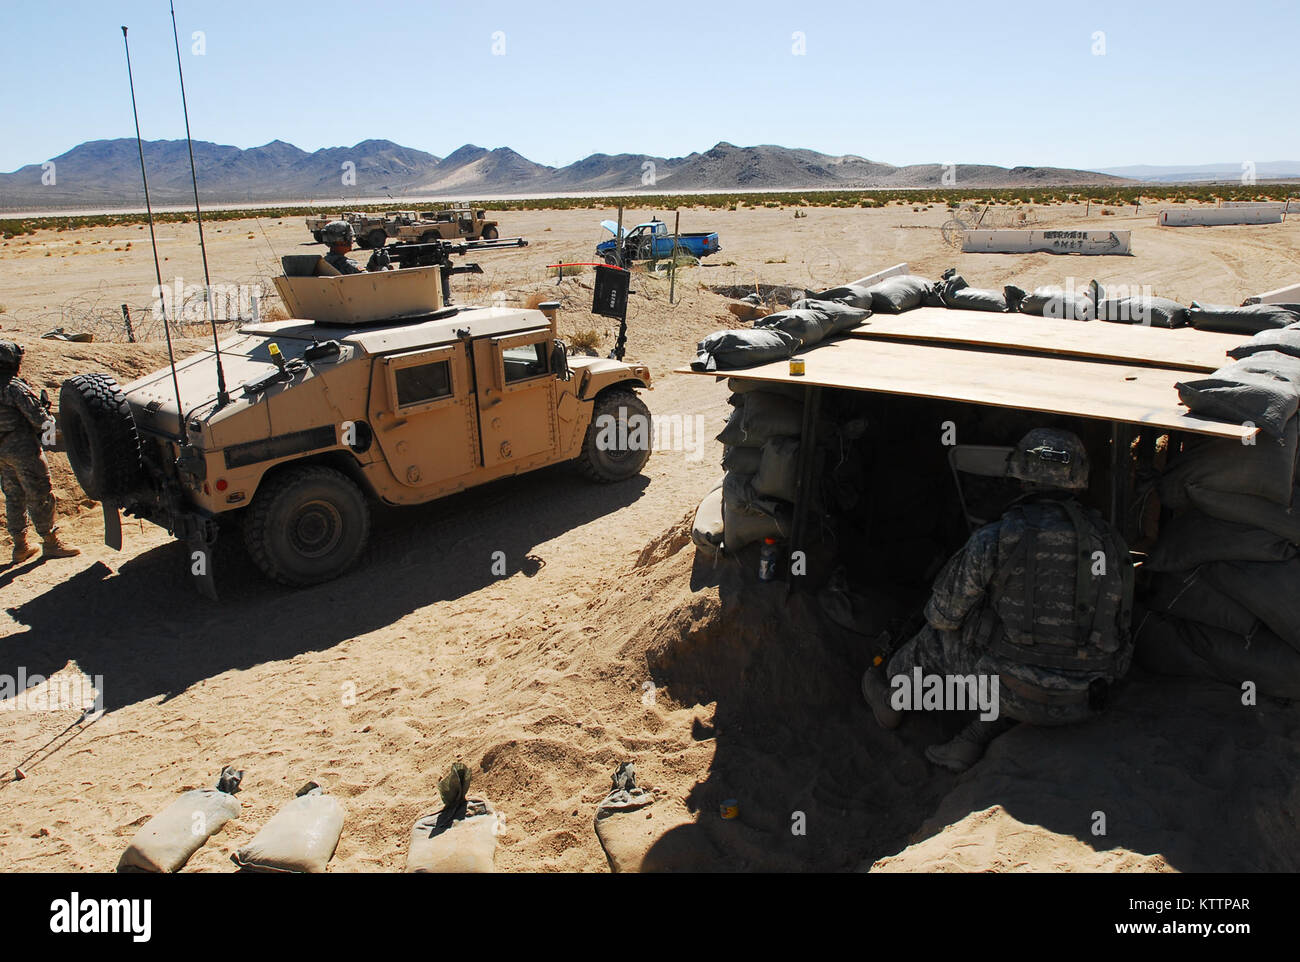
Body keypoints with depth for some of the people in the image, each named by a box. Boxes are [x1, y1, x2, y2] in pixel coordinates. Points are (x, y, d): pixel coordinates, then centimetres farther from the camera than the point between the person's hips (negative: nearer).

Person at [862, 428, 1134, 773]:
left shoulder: (993, 540, -14)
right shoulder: (1111, 540, 0)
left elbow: (944, 612, -4)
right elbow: (1119, 623, 13)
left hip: (1017, 693, -3)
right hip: (1083, 702, 3)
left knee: (942, 632, 24)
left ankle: (891, 697, 48)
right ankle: (974, 741, 19)